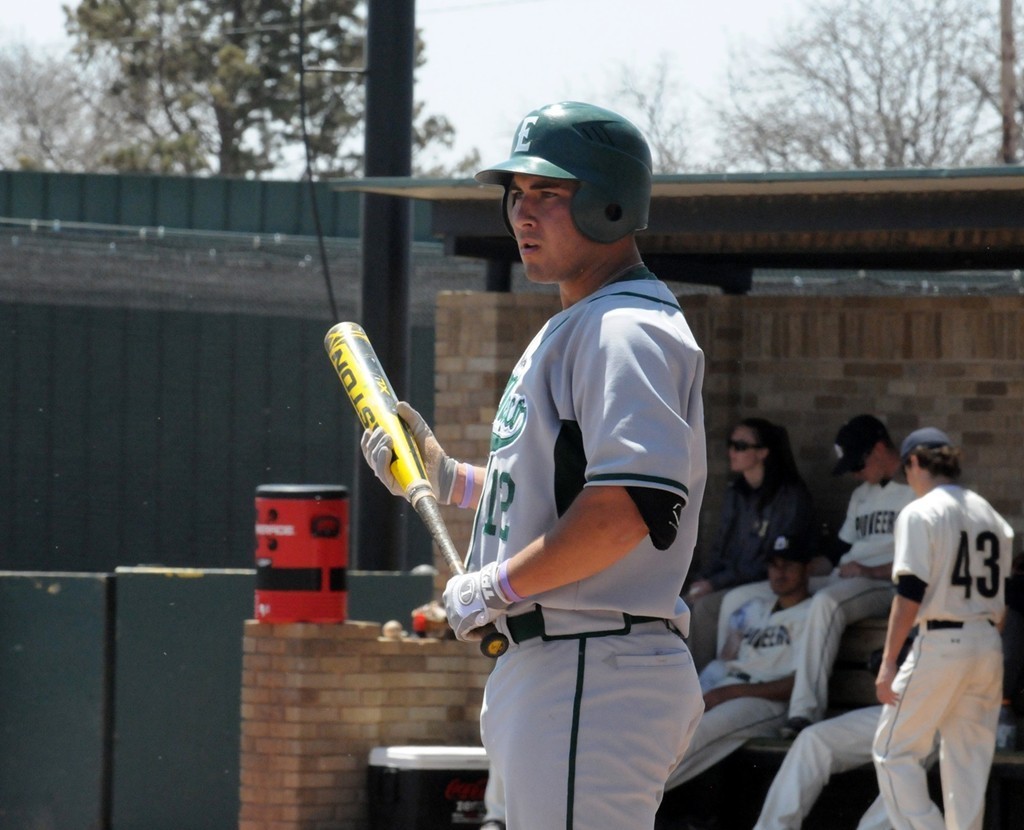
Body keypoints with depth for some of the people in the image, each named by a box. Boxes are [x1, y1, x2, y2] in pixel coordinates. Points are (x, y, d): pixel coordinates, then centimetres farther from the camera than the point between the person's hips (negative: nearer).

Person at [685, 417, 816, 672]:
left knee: (705, 607, -30)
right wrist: (703, 579, -2)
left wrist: (716, 583, -16)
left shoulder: (792, 496, -10)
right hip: (729, 580, 7)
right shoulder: (735, 493, 14)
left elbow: (772, 561, -14)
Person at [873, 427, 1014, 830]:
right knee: (969, 760, 10)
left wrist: (888, 662, -13)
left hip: (939, 644, -7)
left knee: (893, 750, 1)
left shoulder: (921, 513, -7)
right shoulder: (990, 514, 15)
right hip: (988, 645, 7)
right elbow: (1003, 595, 16)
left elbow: (910, 593, -13)